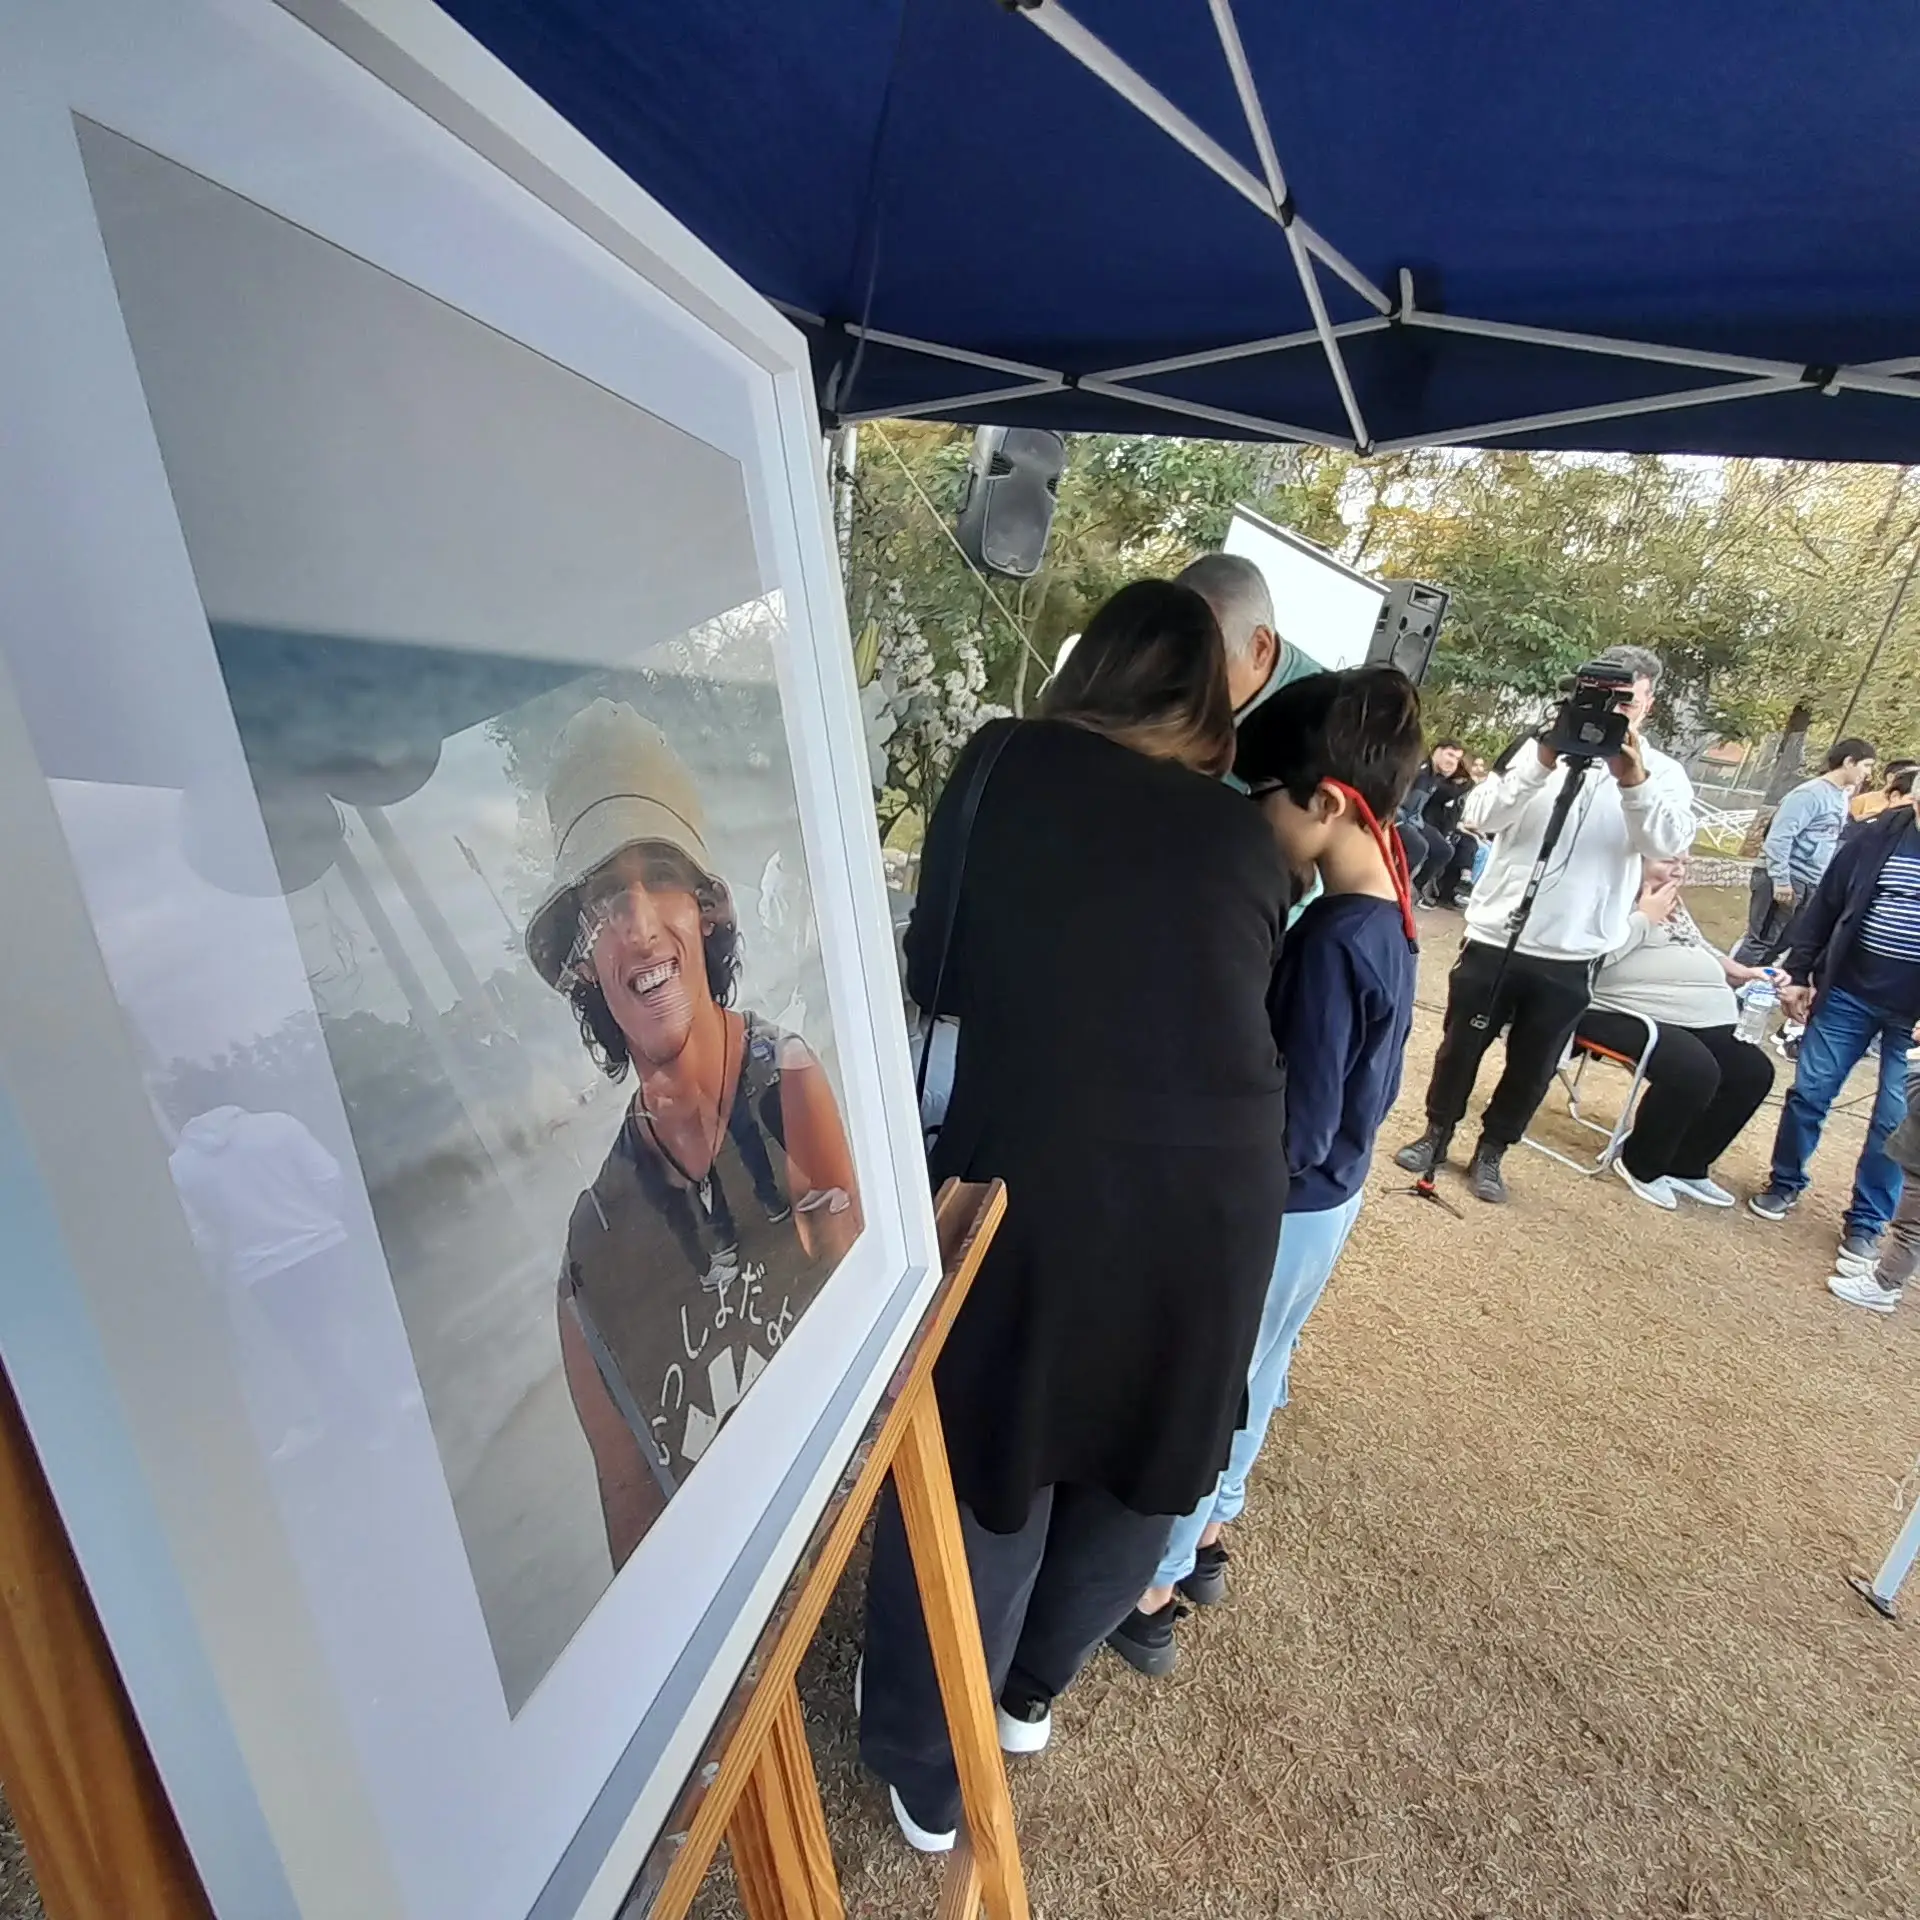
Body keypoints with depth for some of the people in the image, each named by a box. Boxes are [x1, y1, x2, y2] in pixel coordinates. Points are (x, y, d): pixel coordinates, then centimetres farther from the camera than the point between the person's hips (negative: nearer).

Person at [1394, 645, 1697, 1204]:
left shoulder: (1663, 773, 2)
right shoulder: (1541, 748, -1)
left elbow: (1670, 842, -16)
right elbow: (1479, 816, -13)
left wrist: (1634, 780, -31)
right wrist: (1541, 764, -26)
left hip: (1570, 957, 1)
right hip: (1495, 936, -1)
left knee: (1531, 1067, 12)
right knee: (1461, 1046, 12)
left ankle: (1489, 1153, 31)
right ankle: (1436, 1134, 31)